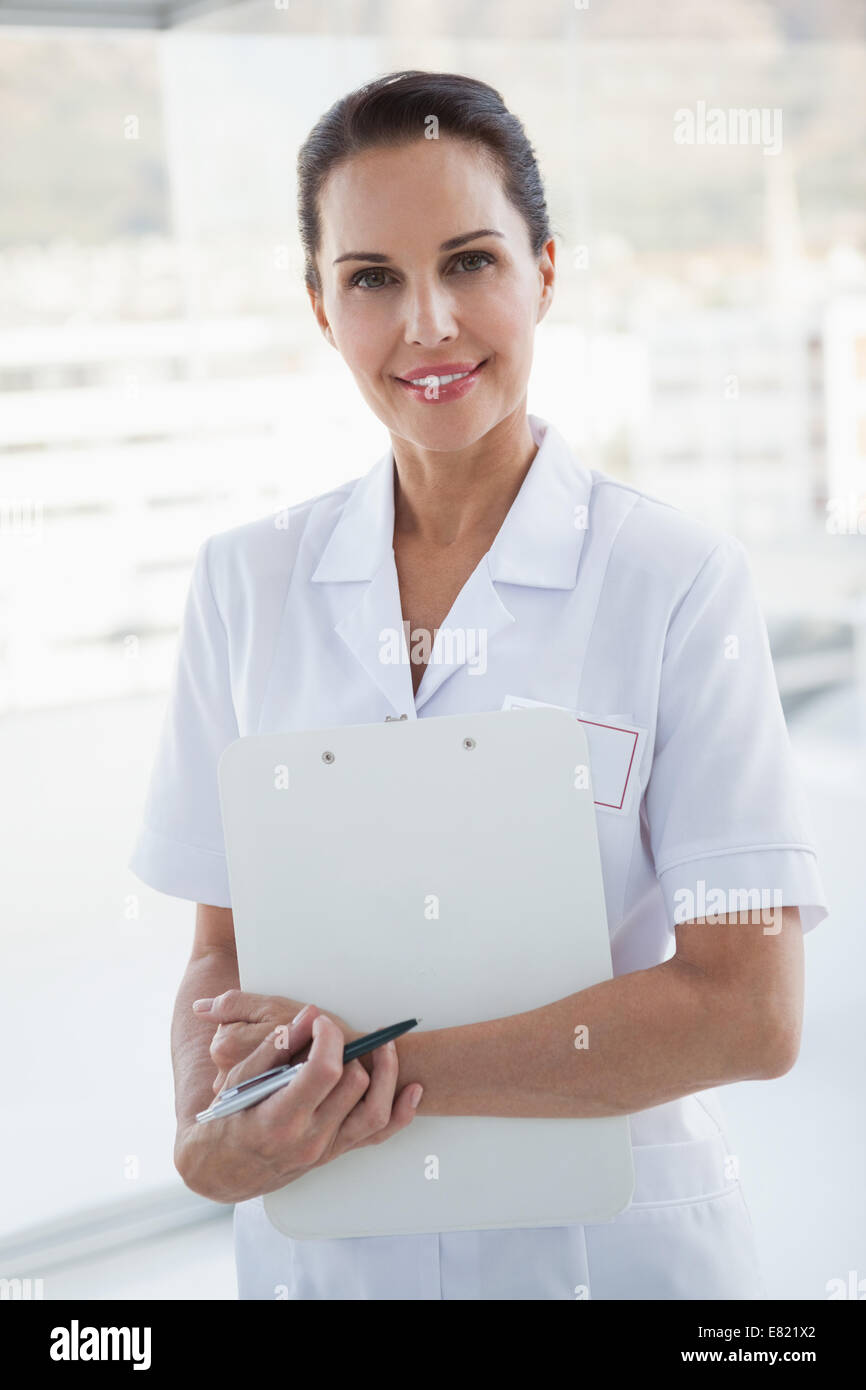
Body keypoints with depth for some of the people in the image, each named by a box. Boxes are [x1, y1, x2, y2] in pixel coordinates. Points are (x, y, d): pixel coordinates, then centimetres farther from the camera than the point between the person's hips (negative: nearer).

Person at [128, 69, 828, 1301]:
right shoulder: (245, 581, -3)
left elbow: (749, 1011, -17)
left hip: (612, 1243, -2)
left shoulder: (680, 581, -13)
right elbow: (221, 948, 0)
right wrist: (213, 1126, -19)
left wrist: (386, 1068, -22)